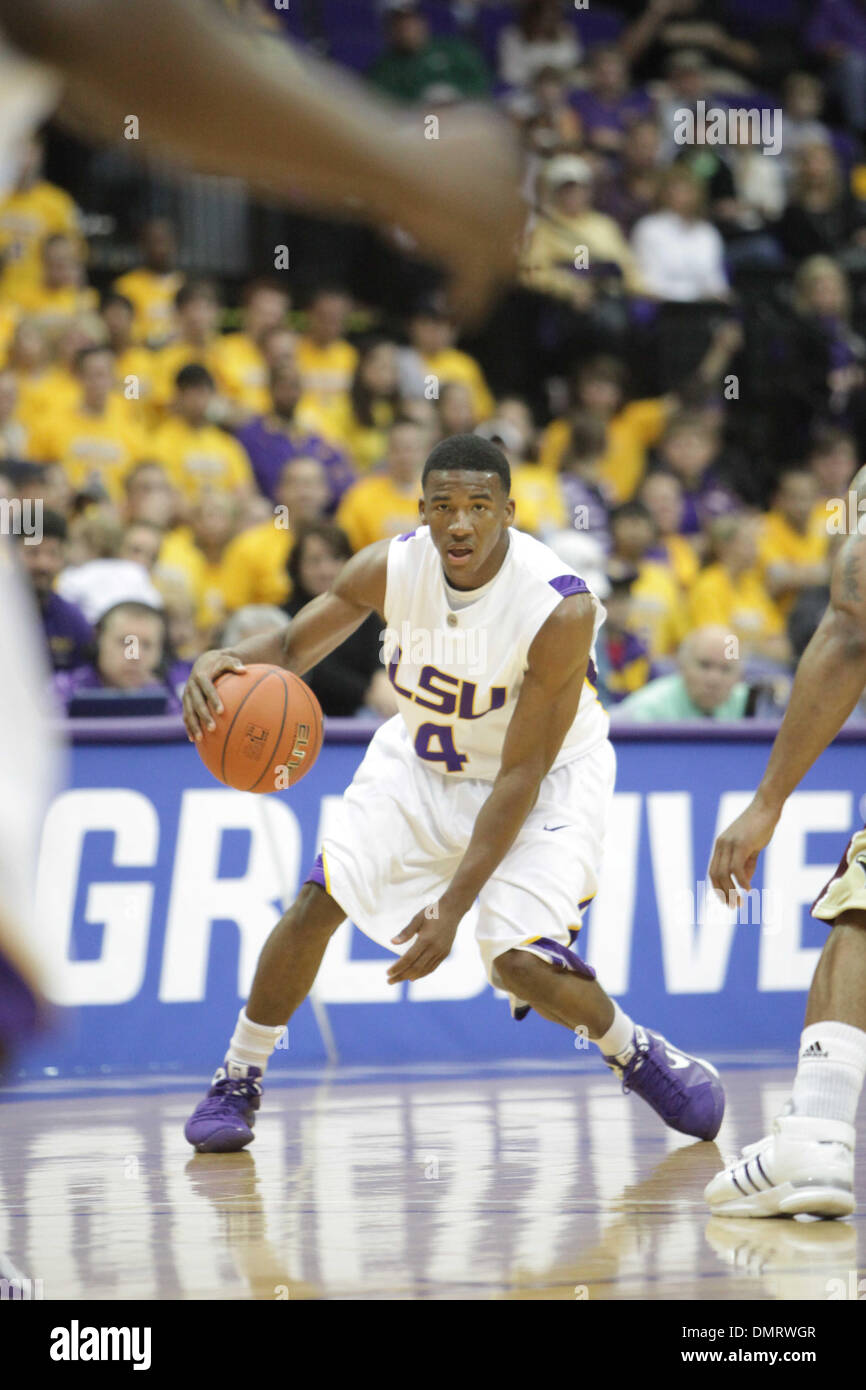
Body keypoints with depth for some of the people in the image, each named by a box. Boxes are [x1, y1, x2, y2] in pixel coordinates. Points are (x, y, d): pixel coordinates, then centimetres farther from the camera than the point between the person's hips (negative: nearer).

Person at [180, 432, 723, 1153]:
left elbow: (521, 774, -28)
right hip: (423, 757, 4)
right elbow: (293, 647, -6)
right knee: (317, 902, -11)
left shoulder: (561, 608, -33)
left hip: (549, 776, -4)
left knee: (519, 958, -21)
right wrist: (227, 660, -31)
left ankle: (640, 1056, 8)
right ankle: (237, 1081, 7)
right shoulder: (390, 568, -21)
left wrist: (453, 905, -32)